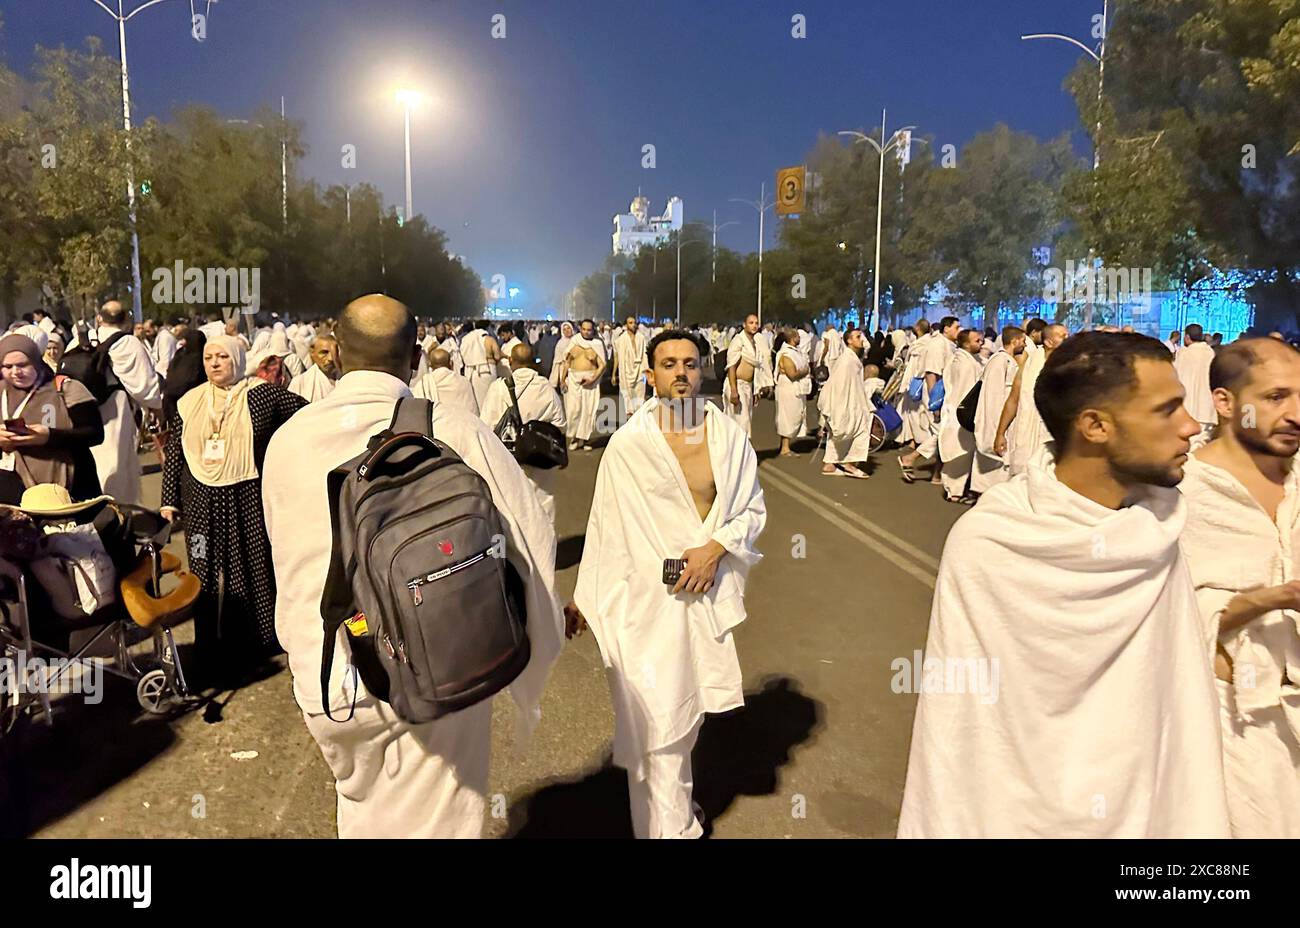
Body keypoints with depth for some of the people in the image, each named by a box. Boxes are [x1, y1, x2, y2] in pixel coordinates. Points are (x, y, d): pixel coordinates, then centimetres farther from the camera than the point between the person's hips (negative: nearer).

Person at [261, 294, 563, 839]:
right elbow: (533, 541, -12)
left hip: (325, 678, 3)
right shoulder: (459, 434, -17)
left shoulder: (287, 441, -6)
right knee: (435, 821, 18)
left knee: (363, 810, 28)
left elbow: (284, 560, 6)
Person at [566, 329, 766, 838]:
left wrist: (715, 549, -10)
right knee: (659, 717, 1)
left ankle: (673, 794, 40)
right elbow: (604, 525, -1)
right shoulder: (627, 443, -8)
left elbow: (753, 509, 7)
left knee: (686, 706, 14)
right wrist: (583, 599, 4)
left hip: (708, 591, 3)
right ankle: (670, 824, 19)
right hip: (644, 594, -2)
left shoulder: (729, 436, -1)